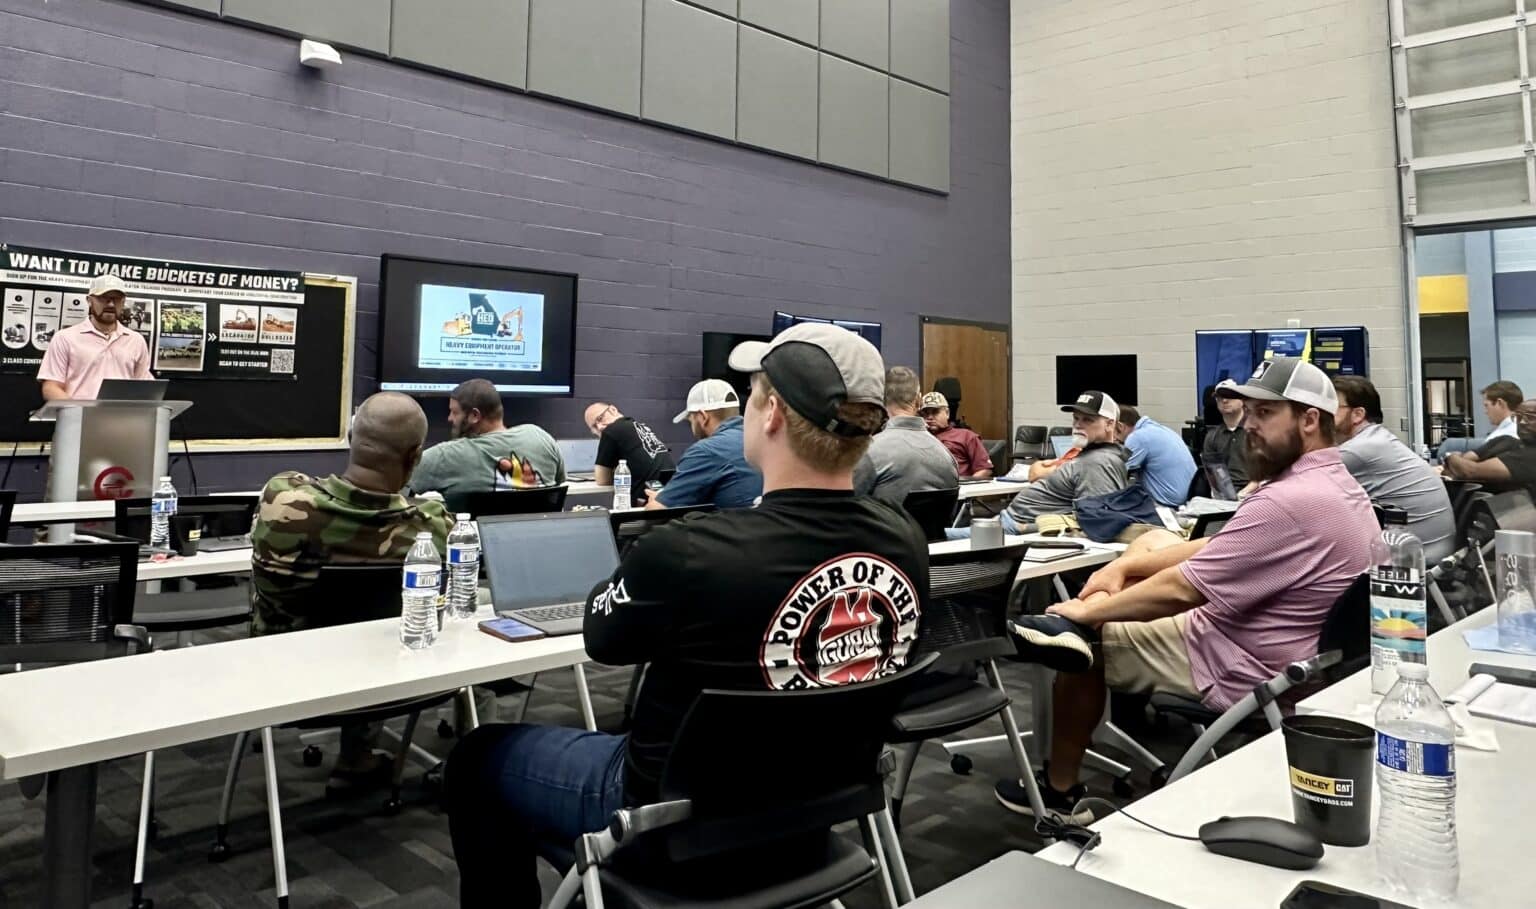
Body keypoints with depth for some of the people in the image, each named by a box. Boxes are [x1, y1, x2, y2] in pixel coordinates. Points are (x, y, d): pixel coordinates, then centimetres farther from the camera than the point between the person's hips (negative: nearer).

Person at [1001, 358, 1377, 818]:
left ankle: (1059, 790, 24)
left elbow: (1180, 591, -26)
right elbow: (1222, 548, 8)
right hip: (1274, 647, 10)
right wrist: (1126, 565, 2)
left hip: (1242, 670, -10)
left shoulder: (1289, 503, -31)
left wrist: (1086, 614, -13)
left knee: (1086, 641, 8)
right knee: (1152, 540, 15)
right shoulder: (1334, 482, 3)